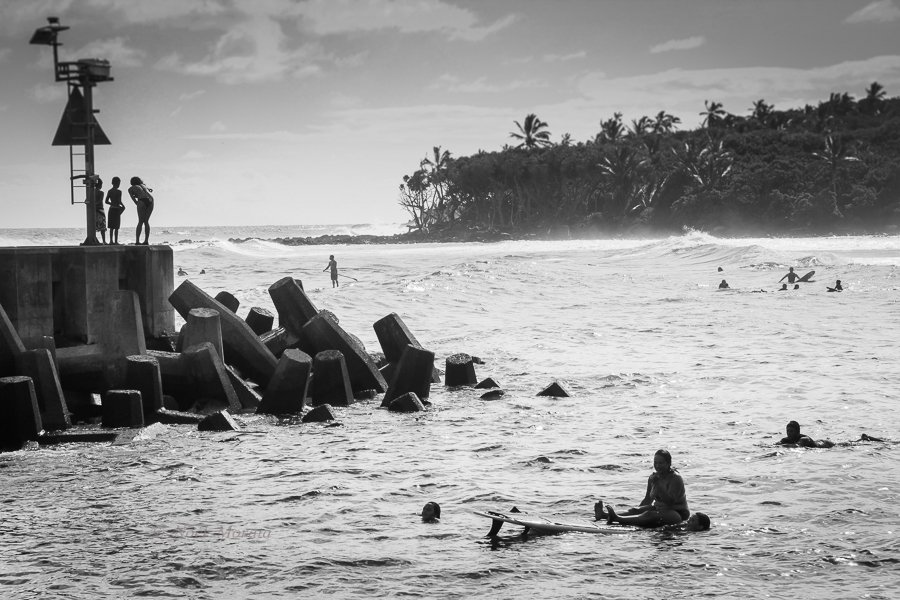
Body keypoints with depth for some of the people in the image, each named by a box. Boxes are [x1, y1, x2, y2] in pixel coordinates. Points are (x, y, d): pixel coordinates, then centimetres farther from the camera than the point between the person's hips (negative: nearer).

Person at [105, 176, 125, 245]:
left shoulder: (109, 191, 6)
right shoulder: (118, 191, -12)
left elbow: (106, 201, 8)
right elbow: (119, 202, -18)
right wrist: (122, 205, 2)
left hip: (111, 209, 6)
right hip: (117, 209, -6)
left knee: (111, 227, 10)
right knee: (116, 227, -4)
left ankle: (111, 241, 10)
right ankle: (115, 241, -6)